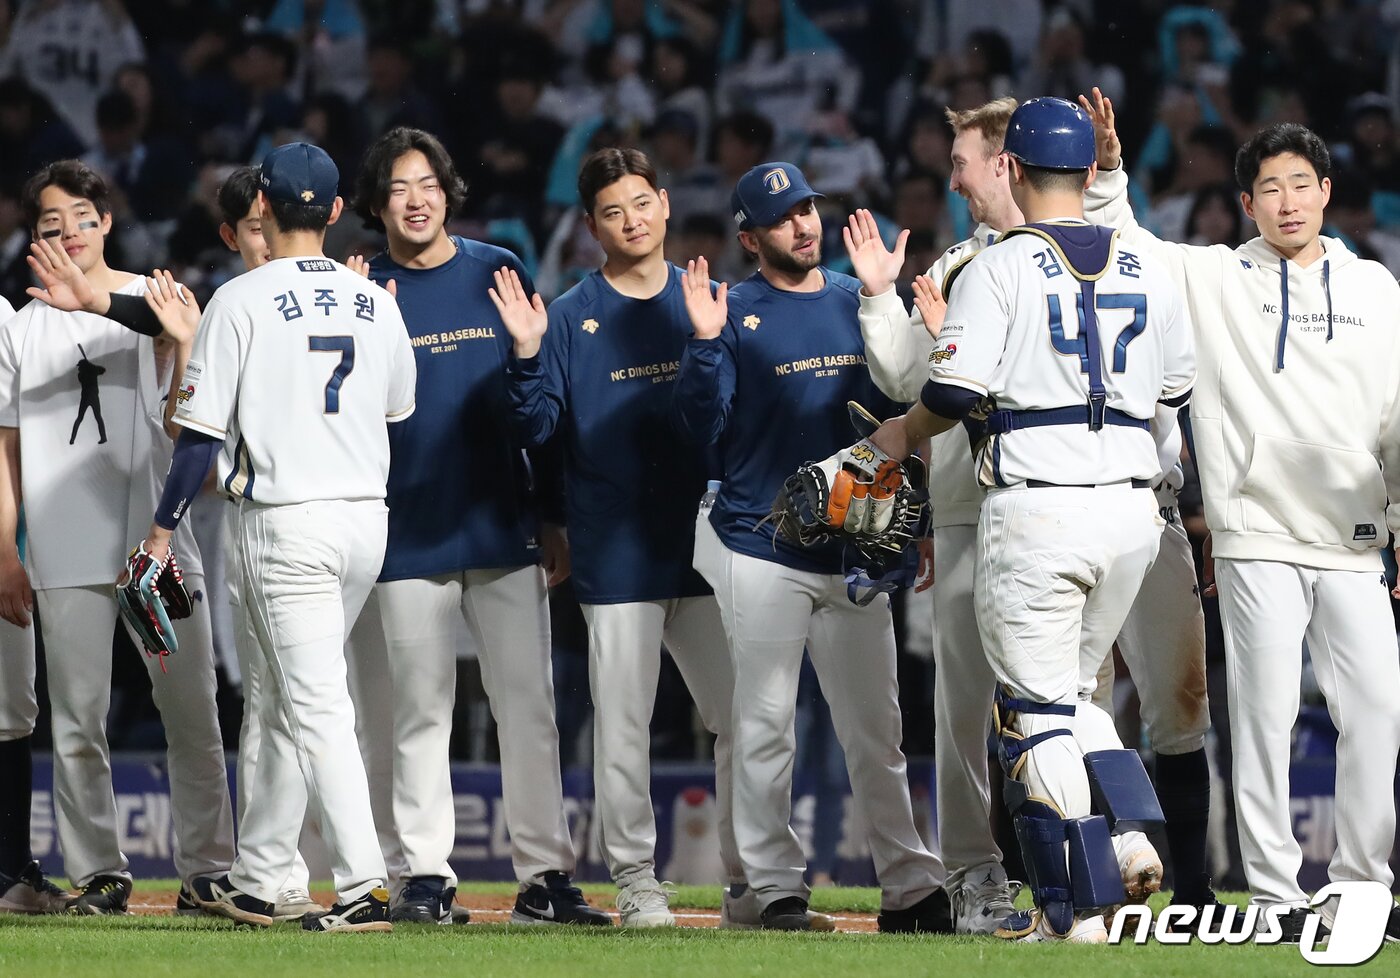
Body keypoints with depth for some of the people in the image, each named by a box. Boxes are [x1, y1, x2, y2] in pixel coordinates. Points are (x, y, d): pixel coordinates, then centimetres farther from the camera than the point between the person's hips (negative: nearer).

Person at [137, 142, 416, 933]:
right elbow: (398, 410, 18)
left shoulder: (244, 300, -8)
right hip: (367, 520, 6)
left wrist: (163, 528, -1)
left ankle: (365, 888, -18)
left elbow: (203, 430, -9)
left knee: (317, 707, -8)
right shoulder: (375, 302, 7)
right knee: (292, 697, 16)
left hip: (287, 524, -6)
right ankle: (256, 881, 23)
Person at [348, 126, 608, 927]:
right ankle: (427, 877, 5)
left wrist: (557, 522, 6)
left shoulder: (500, 273, 7)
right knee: (420, 711, 1)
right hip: (408, 533, 0)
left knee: (529, 706, -2)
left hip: (504, 529, 1)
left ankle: (546, 876, 0)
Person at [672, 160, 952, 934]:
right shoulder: (735, 312, -1)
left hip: (852, 547, 3)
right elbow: (699, 430, -7)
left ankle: (910, 888, 8)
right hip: (762, 552, -3)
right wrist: (705, 343, -22)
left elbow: (892, 408, 9)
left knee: (875, 728, 5)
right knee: (764, 725, -1)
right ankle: (775, 889, 5)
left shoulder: (859, 301, 11)